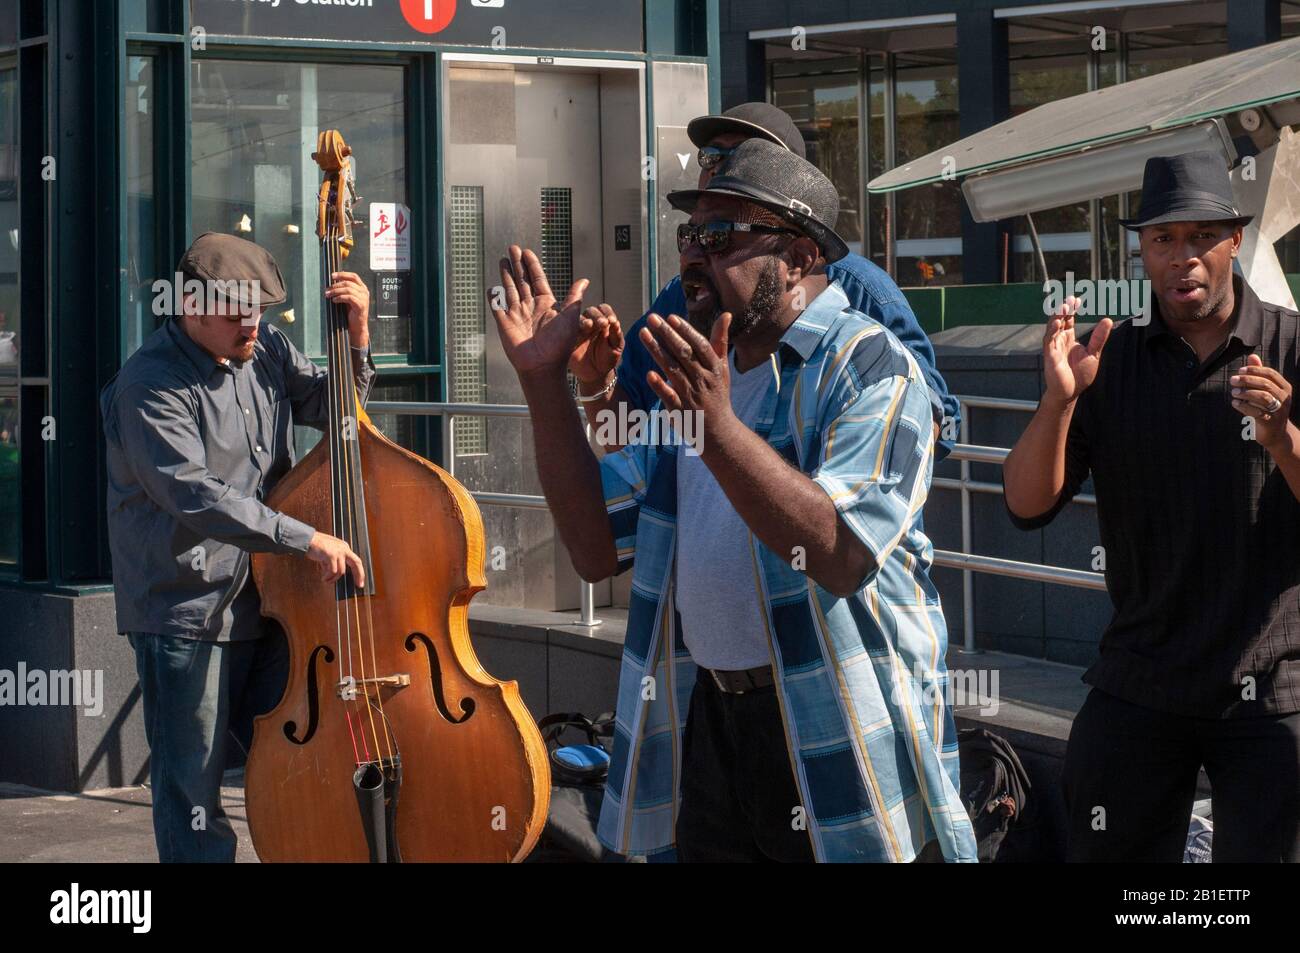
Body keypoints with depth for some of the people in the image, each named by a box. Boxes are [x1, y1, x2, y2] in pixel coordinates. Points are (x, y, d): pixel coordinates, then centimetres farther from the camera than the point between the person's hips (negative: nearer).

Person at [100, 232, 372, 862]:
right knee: (193, 793, -1)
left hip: (264, 599, 7)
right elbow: (195, 496, -27)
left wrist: (357, 334, 1)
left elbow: (333, 407, 20)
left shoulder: (263, 350, 6)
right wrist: (307, 539, -31)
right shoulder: (151, 385, -17)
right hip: (185, 614, -7)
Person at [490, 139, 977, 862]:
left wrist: (719, 429, -34)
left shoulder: (869, 366, -9)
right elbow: (598, 548, 8)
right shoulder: (702, 373, 13)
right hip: (707, 717, 7)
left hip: (833, 733, -7)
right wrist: (545, 381, 2)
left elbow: (842, 556, -25)